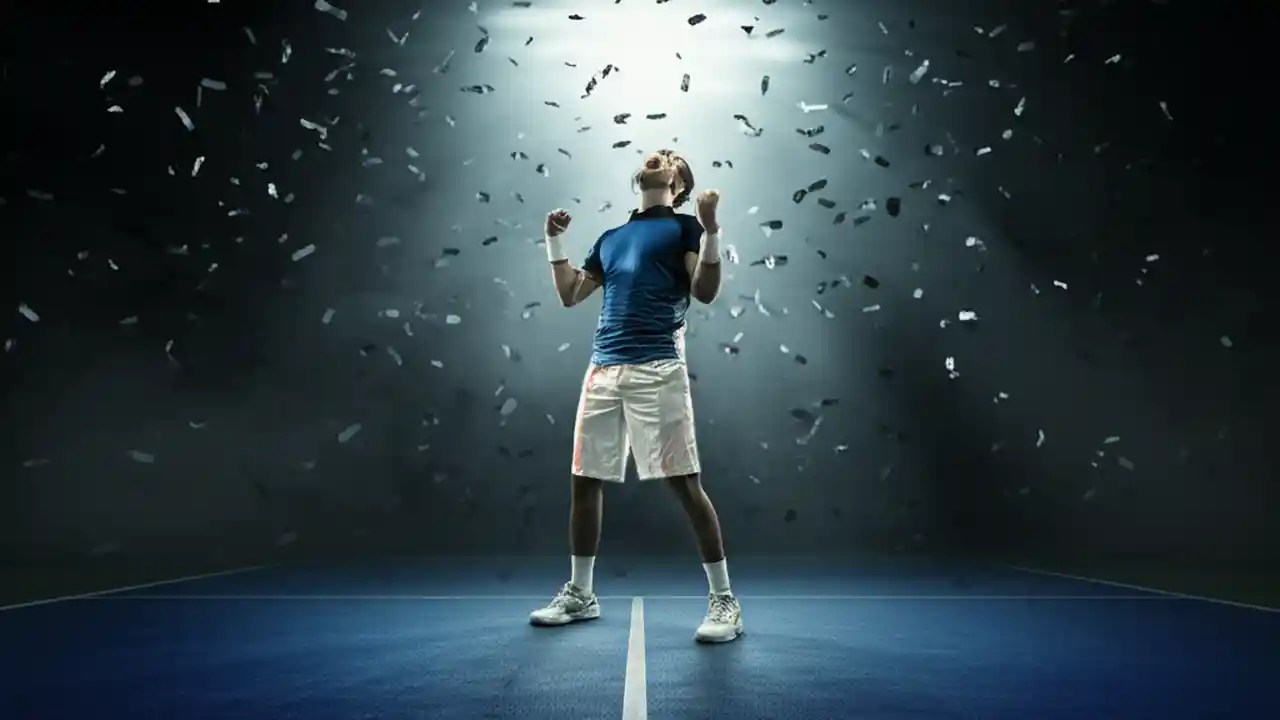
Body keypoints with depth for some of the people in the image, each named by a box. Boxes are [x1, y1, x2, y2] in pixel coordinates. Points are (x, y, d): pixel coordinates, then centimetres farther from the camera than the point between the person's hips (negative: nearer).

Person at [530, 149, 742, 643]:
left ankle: (723, 599, 4)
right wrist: (555, 241, 16)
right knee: (585, 482, 8)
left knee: (685, 483, -7)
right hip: (602, 370, 6)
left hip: (656, 370, -6)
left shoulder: (683, 226, 8)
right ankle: (580, 594, 22)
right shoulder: (611, 238, 24)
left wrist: (711, 232, -16)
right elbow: (570, 295, 23)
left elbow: (705, 292, -5)